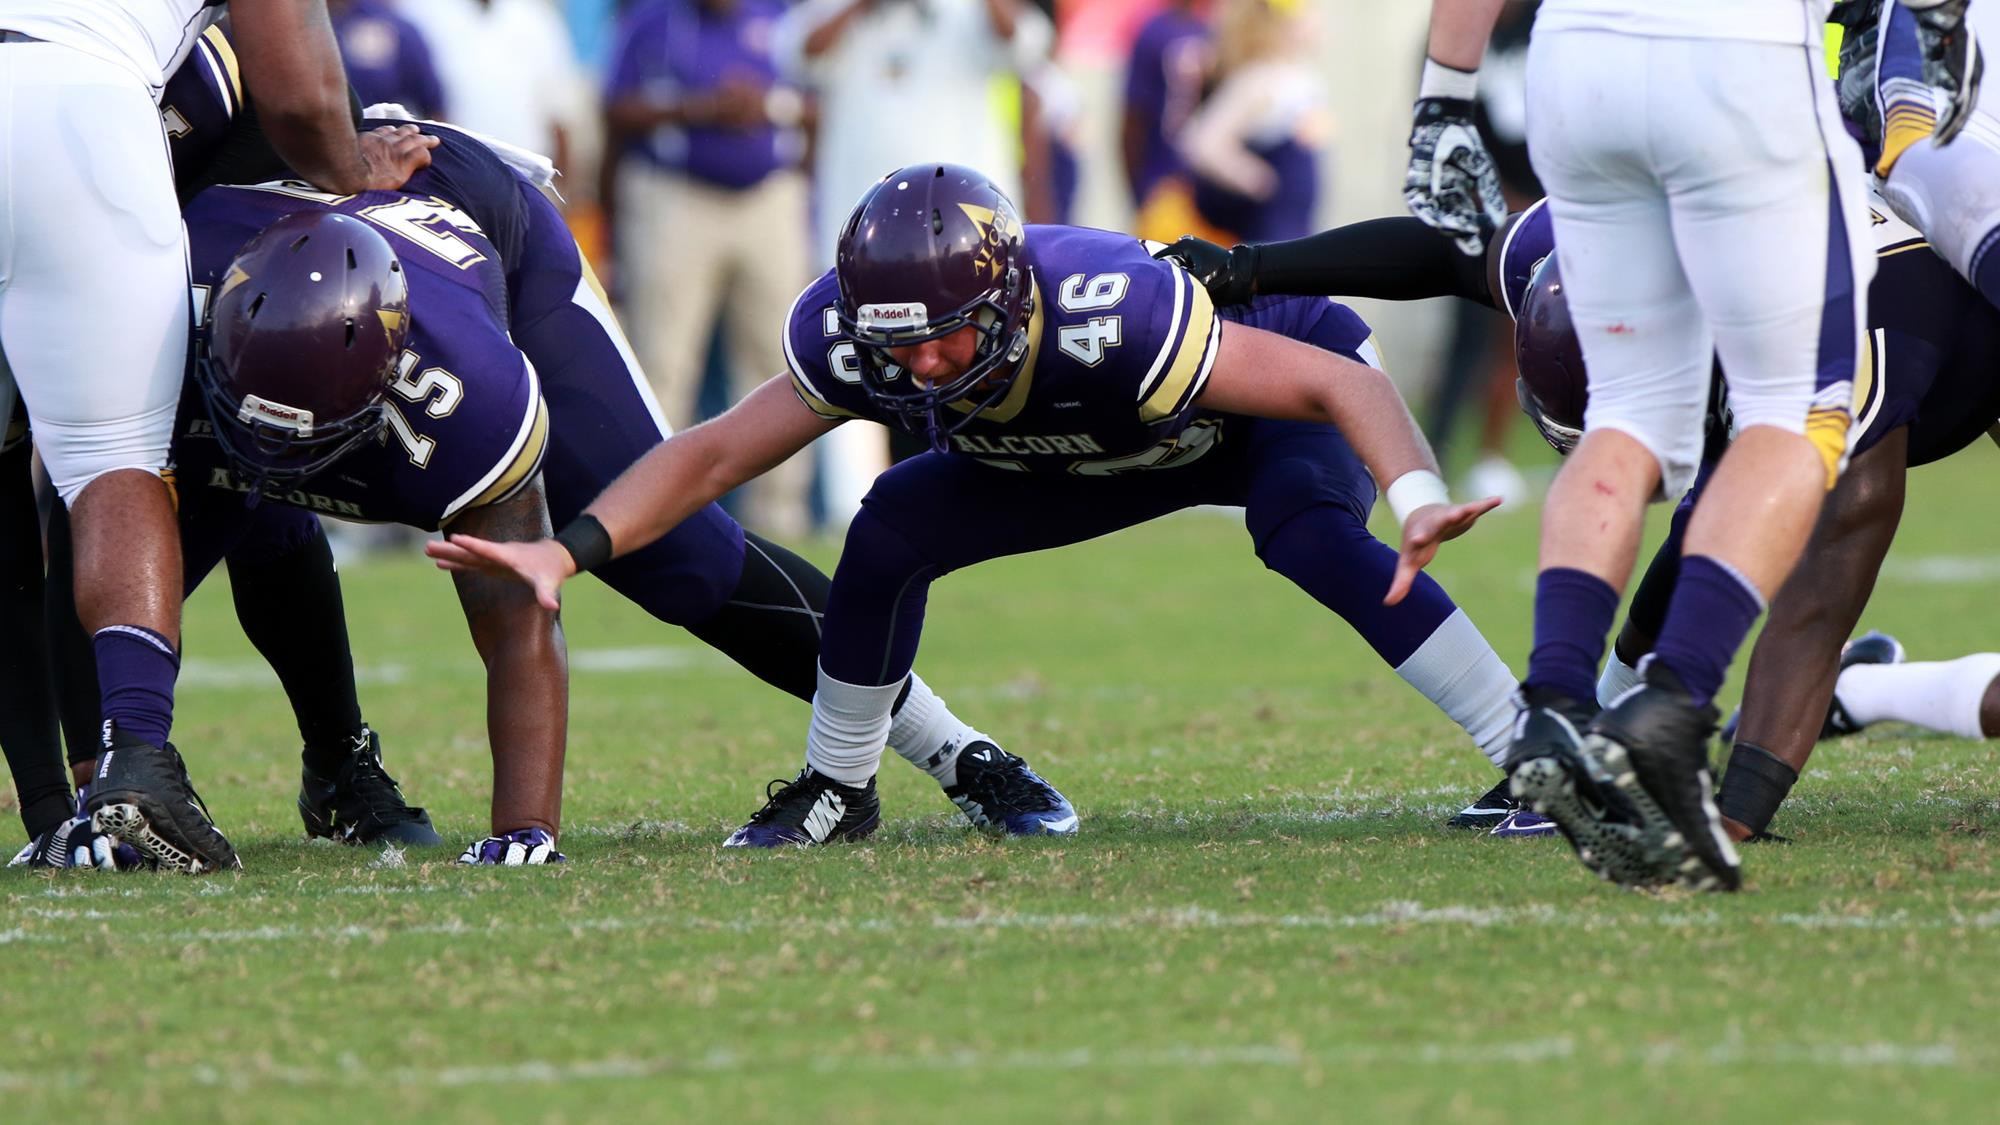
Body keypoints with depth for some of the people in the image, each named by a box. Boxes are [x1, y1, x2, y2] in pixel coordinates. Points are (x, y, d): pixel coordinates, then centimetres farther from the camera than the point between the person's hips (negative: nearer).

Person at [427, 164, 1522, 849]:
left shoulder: (1105, 317, -44)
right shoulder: (851, 338, -28)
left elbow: (1335, 381, -42)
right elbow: (712, 455, -21)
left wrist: (1418, 499, -58)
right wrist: (570, 548, -35)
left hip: (1269, 405, -5)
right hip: (1088, 458, 5)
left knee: (1313, 537, -37)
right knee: (892, 531, -14)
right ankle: (836, 790, 7)